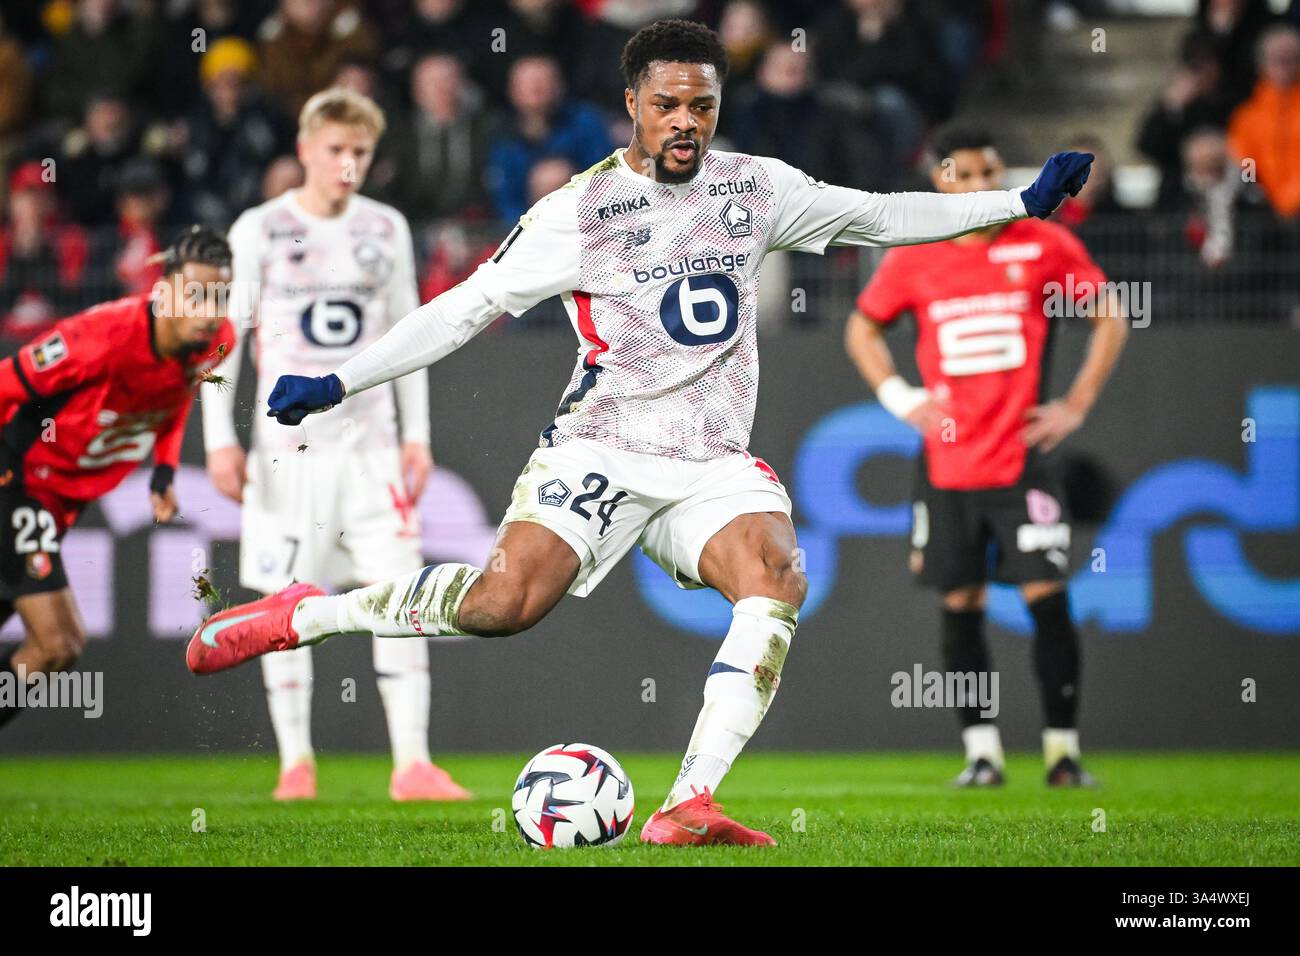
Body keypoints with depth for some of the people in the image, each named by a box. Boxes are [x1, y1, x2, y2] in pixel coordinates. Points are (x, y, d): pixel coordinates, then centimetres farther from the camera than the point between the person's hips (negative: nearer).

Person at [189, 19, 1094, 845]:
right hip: (601, 449, -4)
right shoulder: (578, 212, -3)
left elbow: (877, 215, 19)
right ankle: (302, 615, -7)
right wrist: (337, 383, -8)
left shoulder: (755, 187, 8)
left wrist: (1021, 202, 15)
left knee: (776, 581, -27)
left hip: (715, 463, 4)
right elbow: (465, 308, -1)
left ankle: (687, 809, -29)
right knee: (509, 599, -27)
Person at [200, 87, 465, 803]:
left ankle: (412, 764, -11)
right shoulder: (261, 231, -1)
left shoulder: (387, 230, 9)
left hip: (370, 441, 2)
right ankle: (296, 761, 10)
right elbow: (220, 335, 1)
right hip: (288, 441, -2)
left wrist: (417, 434, 9)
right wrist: (220, 439, -6)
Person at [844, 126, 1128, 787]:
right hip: (946, 460, 2)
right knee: (959, 604, 3)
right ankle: (981, 750, 11)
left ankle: (1063, 747, 0)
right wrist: (897, 397, 4)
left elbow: (1109, 318, 9)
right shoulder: (912, 260, 3)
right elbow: (861, 328, 19)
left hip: (1020, 455, -2)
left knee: (1047, 596, -8)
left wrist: (1076, 404, 1)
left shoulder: (1045, 245, 0)